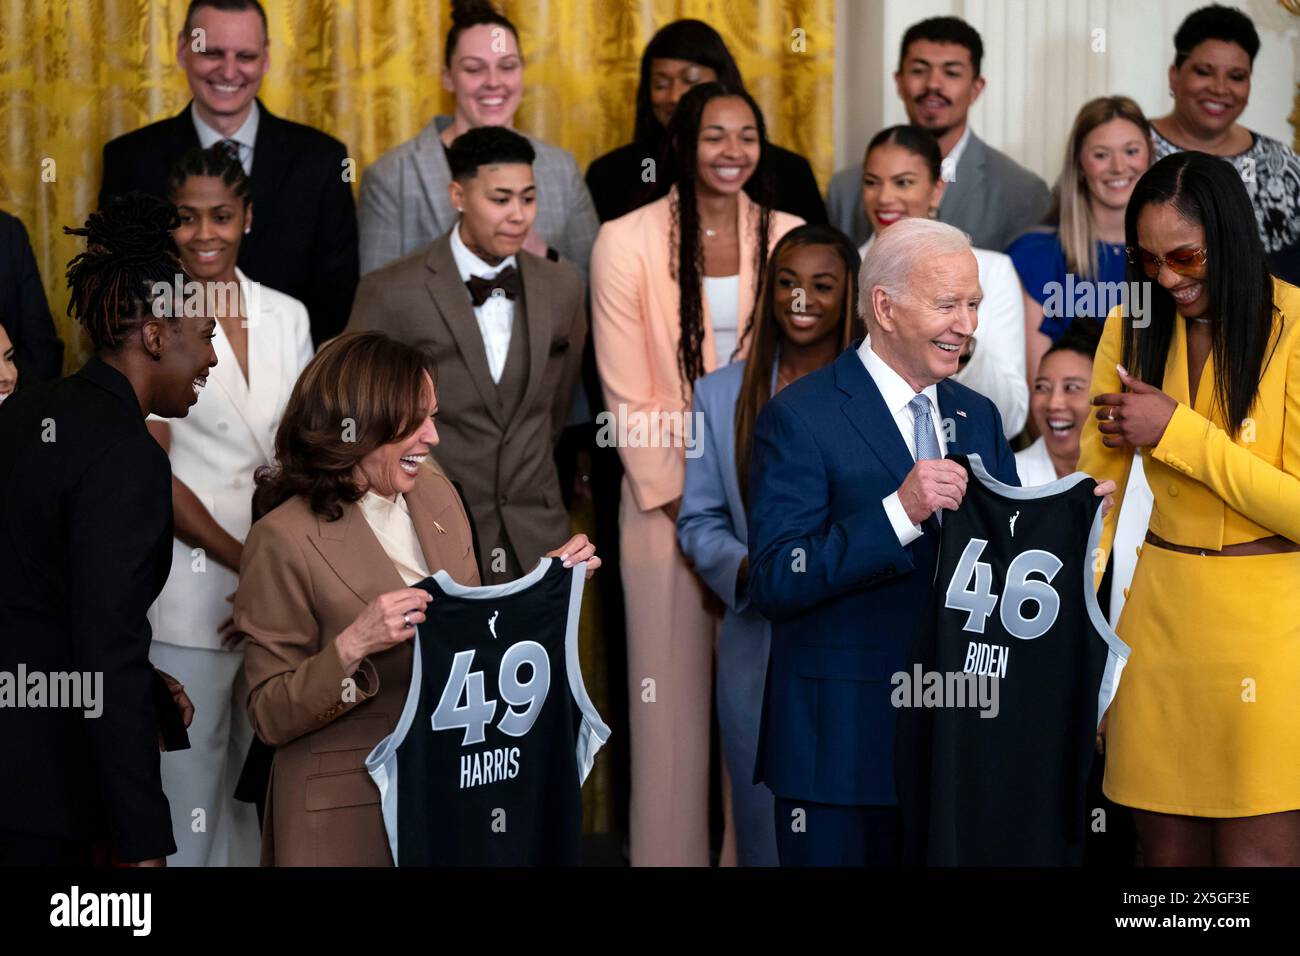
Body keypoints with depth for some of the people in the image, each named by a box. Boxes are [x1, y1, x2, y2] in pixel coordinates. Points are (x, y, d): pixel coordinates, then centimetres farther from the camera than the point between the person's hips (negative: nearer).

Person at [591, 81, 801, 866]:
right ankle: (671, 848, 14)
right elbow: (628, 396, -5)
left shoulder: (789, 238, 3)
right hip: (668, 498, -2)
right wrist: (684, 502, -9)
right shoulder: (627, 242, -4)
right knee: (671, 689, 3)